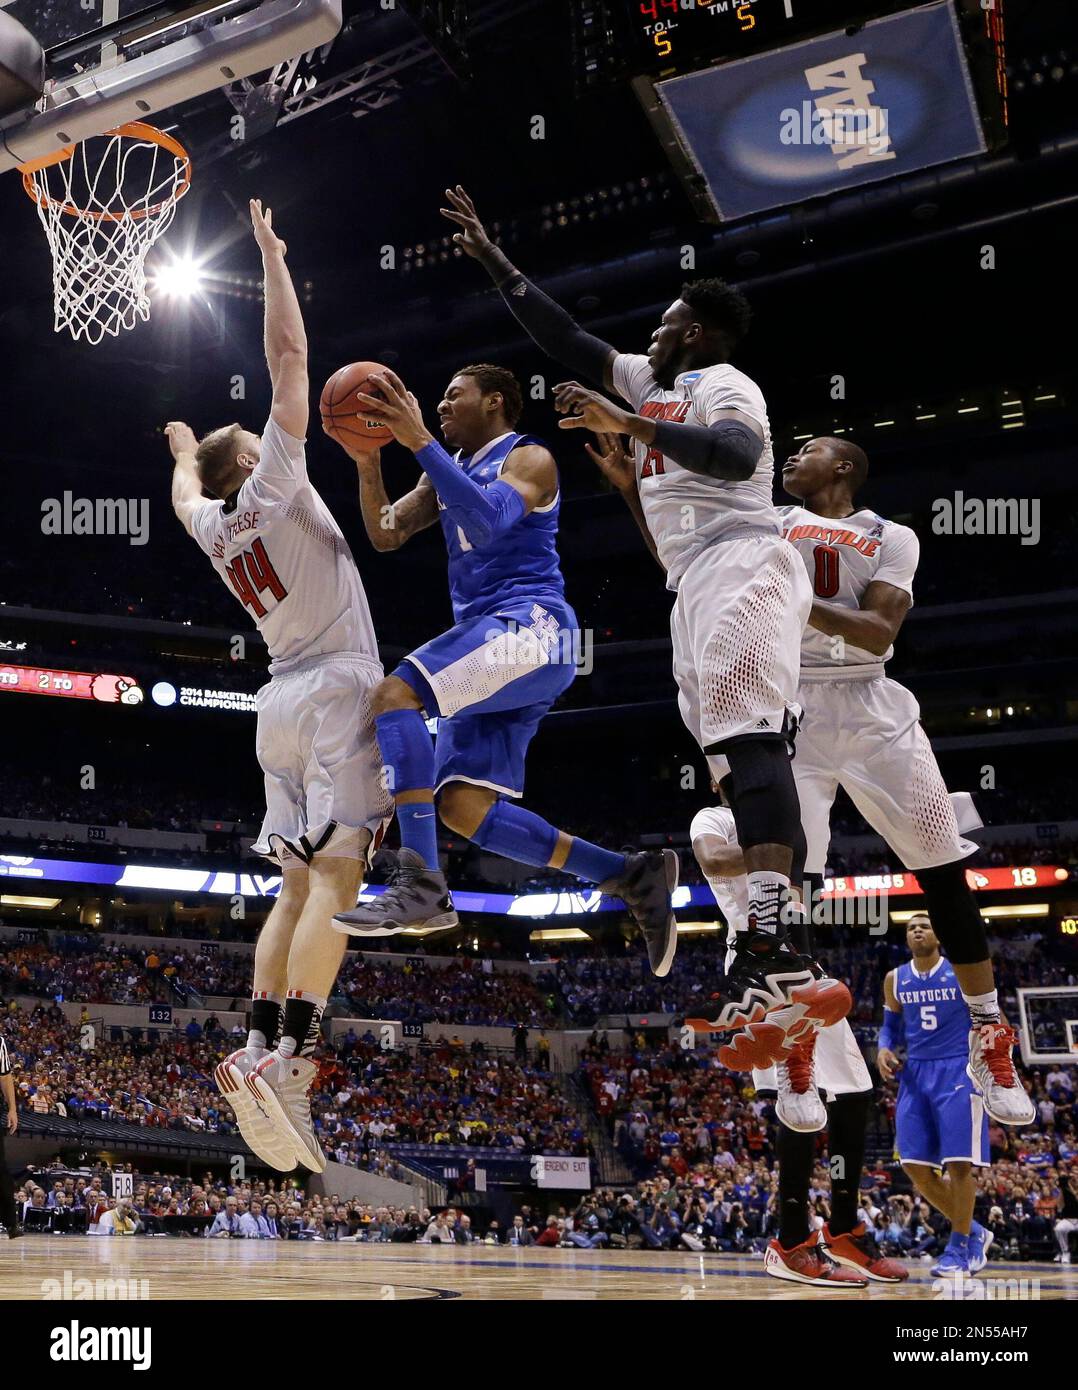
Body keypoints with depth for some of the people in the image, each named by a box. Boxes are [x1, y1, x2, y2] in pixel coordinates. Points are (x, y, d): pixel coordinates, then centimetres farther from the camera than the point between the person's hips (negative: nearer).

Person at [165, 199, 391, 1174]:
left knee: (300, 885, 6)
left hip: (283, 701, 8)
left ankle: (263, 1050, -3)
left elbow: (180, 499, 42)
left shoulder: (214, 525, 16)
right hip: (336, 690, -8)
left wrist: (182, 453, 61)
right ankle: (291, 1056, -26)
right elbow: (289, 357, -5)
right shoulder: (271, 488, -2)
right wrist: (272, 258, 2)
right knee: (337, 877, -16)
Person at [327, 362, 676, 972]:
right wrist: (367, 458, 4)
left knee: (394, 694, -28)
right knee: (464, 808, -2)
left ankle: (422, 882, -31)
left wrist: (419, 440, -22)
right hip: (494, 643, 9)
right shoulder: (451, 471, 24)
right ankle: (632, 875, 2)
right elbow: (385, 534, 17)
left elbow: (487, 521, -21)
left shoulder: (530, 457, -1)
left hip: (530, 625, -9)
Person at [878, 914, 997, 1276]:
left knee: (959, 1163, -10)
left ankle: (959, 1249, 3)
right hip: (915, 1074, 5)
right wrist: (884, 1050, -2)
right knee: (915, 1166, 0)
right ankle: (973, 1232, 17)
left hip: (958, 1072, -5)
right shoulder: (895, 980, 8)